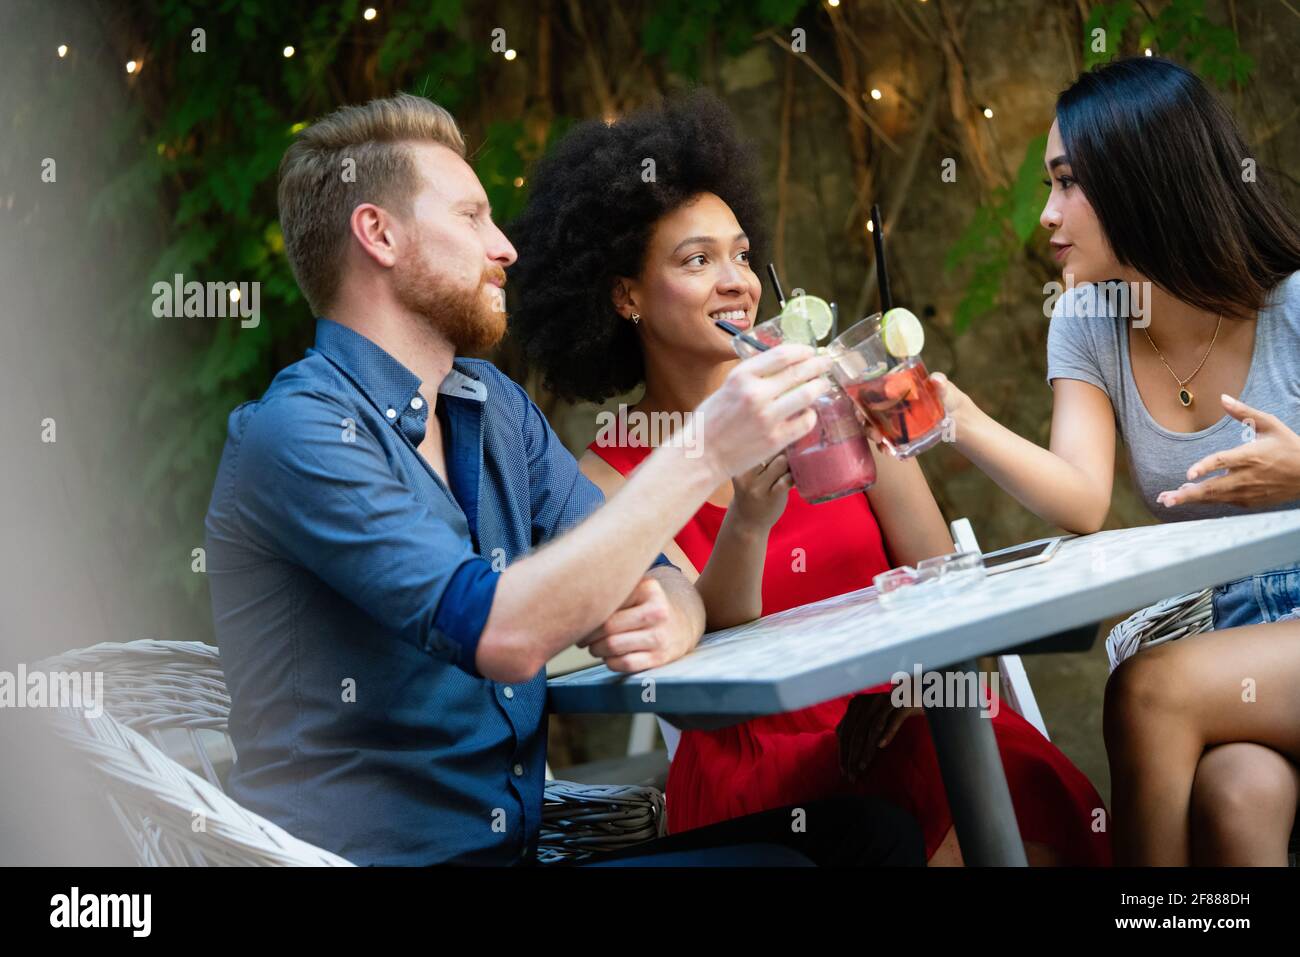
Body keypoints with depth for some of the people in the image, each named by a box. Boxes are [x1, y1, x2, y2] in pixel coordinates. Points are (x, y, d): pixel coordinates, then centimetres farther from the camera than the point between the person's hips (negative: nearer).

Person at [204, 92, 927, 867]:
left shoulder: (495, 407, 13)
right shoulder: (297, 431, -14)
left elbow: (656, 578, 10)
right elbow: (503, 633, -26)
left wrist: (668, 620, -15)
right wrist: (703, 455, -23)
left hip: (523, 841, 8)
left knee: (872, 830, -9)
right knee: (764, 859, -24)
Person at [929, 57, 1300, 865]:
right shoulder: (1087, 327, 7)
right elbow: (1083, 504, -10)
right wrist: (952, 411, -23)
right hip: (1218, 640, 3)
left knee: (1151, 693, -30)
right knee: (1235, 792, -33)